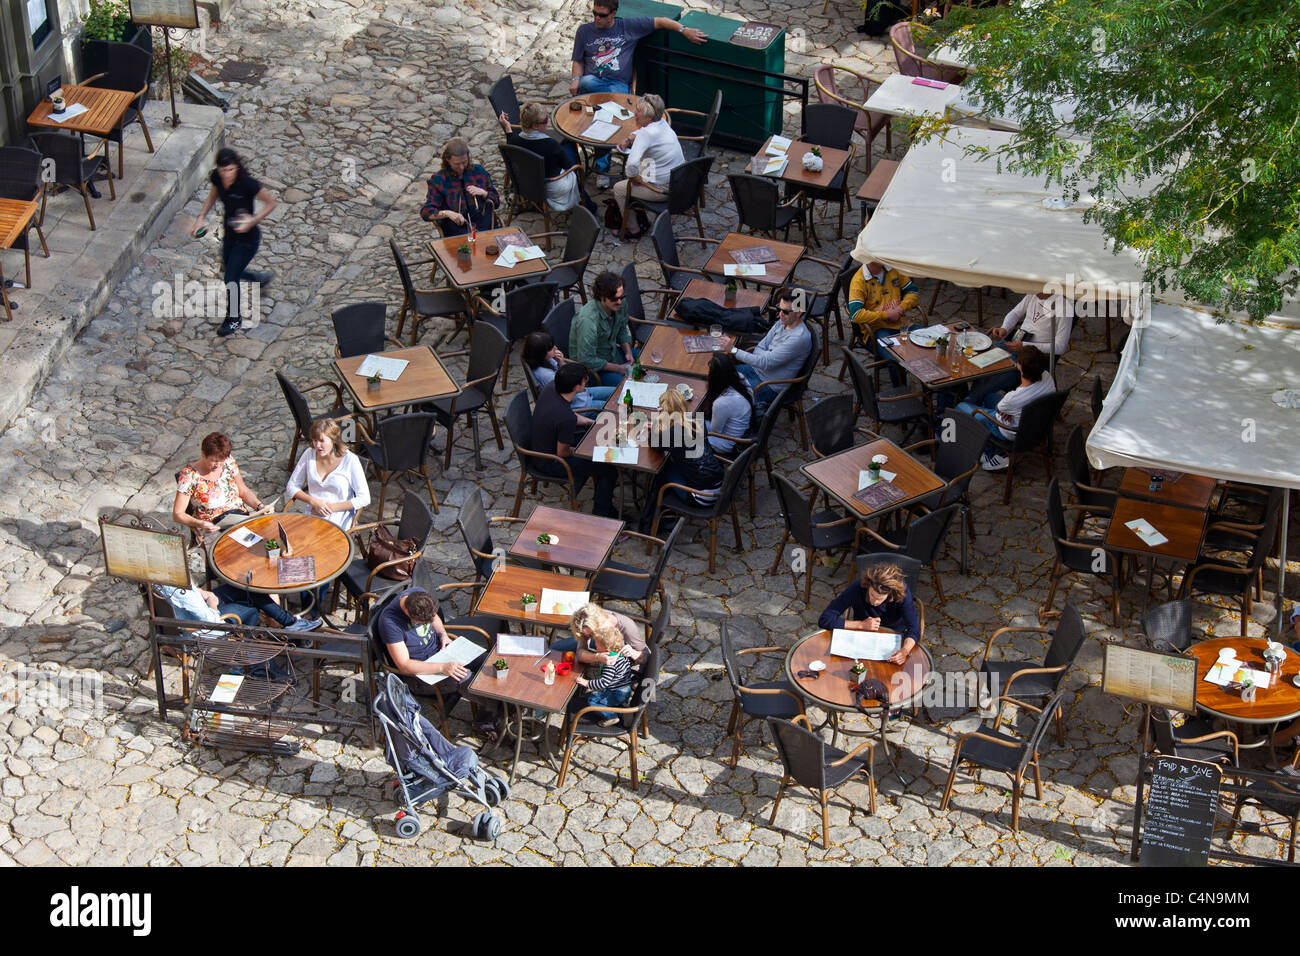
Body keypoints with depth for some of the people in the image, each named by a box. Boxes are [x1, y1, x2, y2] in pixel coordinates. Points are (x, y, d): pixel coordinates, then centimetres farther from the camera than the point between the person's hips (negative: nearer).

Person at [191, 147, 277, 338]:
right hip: (229, 234, 7)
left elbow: (271, 202, -18)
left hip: (247, 238, -7)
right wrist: (201, 217, -1)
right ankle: (261, 278, 52)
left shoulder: (247, 184, -30)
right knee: (227, 272, 23)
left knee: (230, 279, 0)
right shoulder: (217, 178, -13)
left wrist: (252, 221, -26)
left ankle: (234, 320, 25)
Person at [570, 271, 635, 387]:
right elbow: (587, 360, -30)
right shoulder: (588, 320, -35)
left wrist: (628, 352, -6)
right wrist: (618, 368, -23)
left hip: (613, 352, 8)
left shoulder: (621, 303, -12)